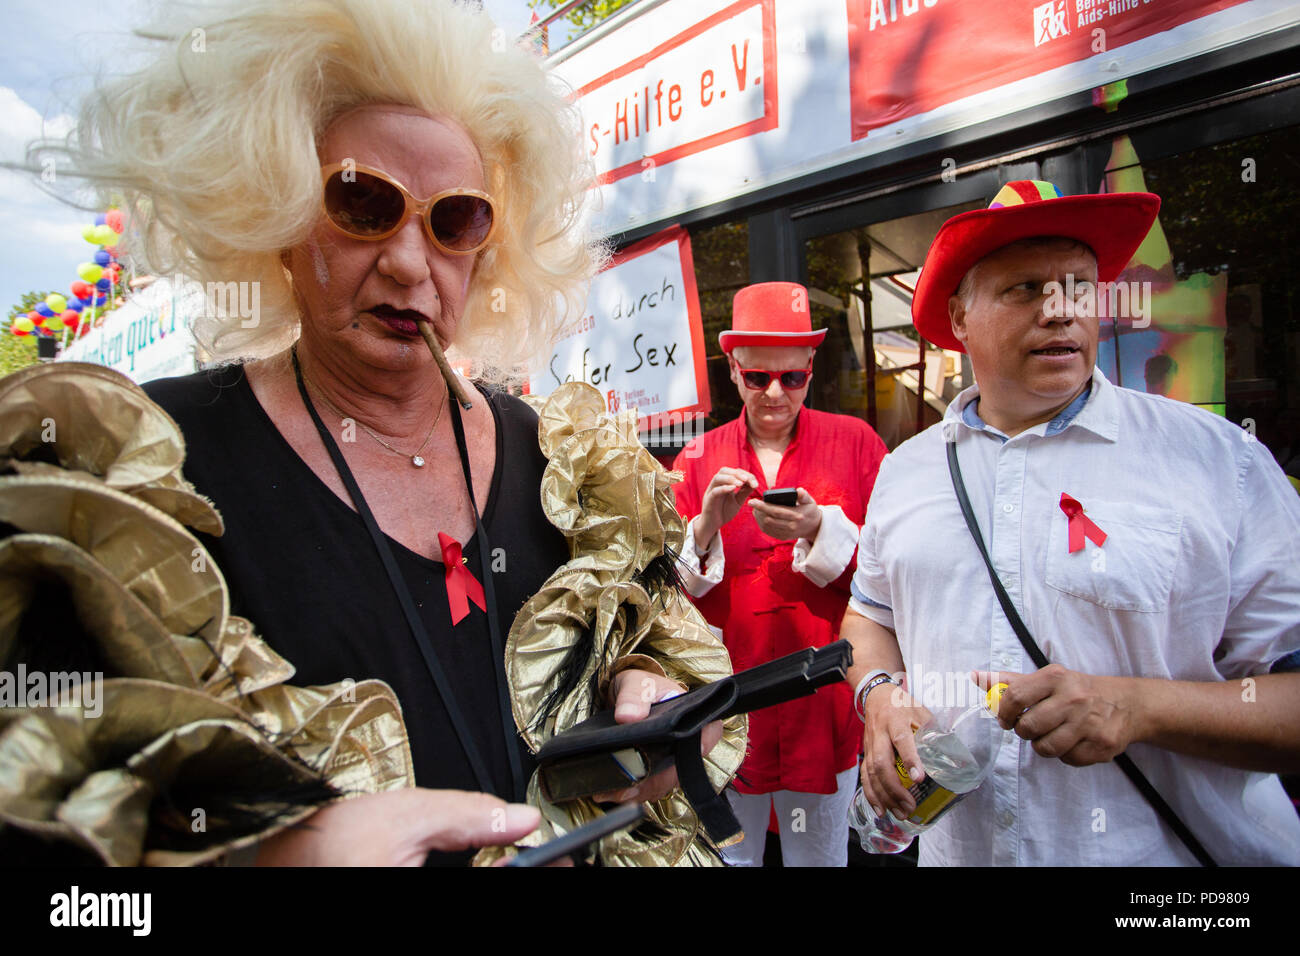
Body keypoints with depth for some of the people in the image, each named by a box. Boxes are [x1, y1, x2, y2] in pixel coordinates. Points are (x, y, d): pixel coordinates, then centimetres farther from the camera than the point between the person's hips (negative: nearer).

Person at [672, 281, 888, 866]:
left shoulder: (854, 440, -1)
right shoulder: (698, 457, 2)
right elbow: (668, 582, -2)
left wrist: (821, 528, -21)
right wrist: (706, 526, -20)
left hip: (822, 693, 0)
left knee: (820, 853, 16)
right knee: (730, 855, 16)